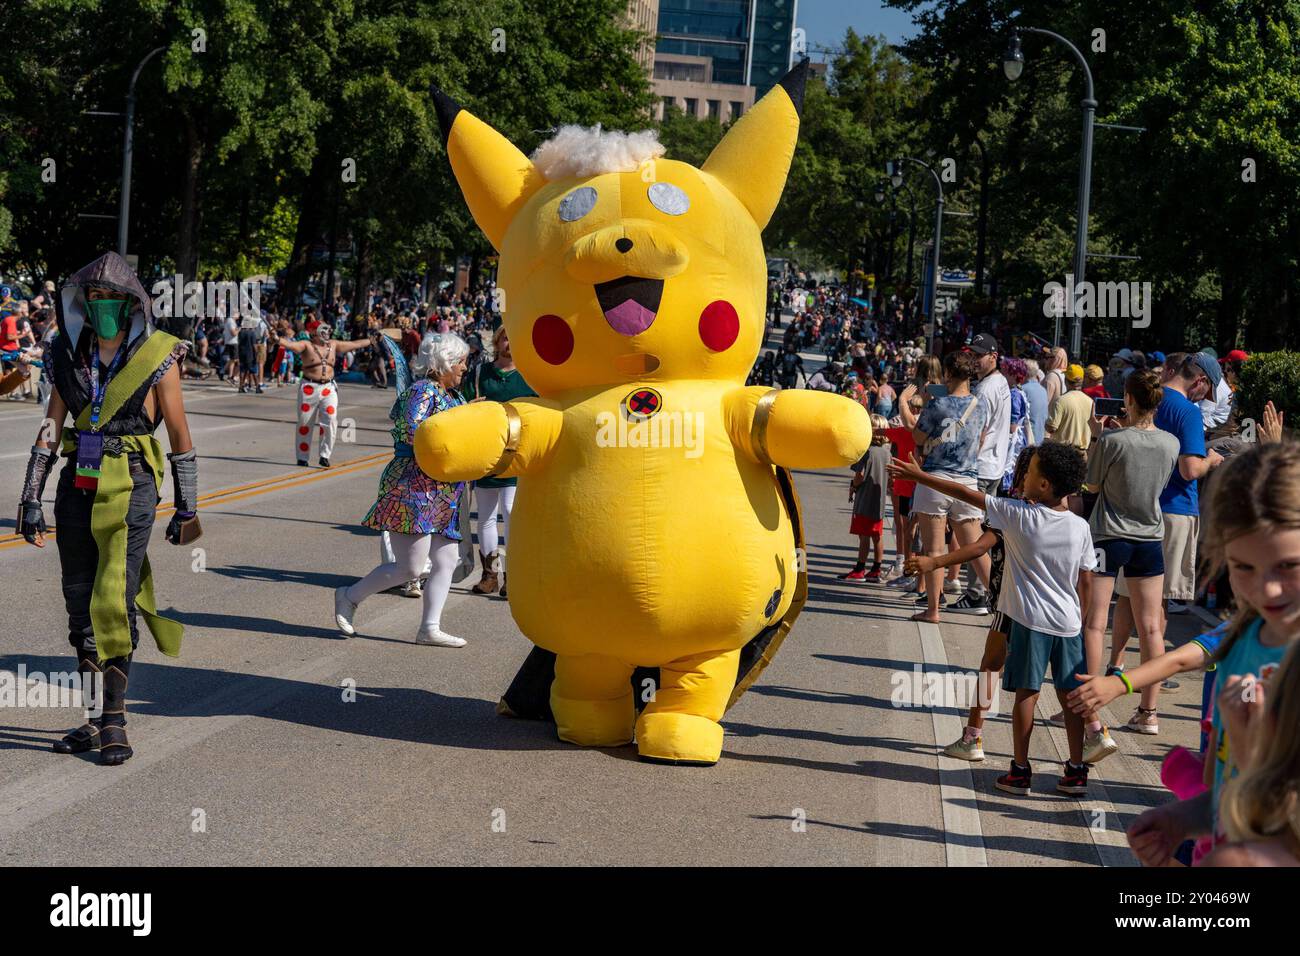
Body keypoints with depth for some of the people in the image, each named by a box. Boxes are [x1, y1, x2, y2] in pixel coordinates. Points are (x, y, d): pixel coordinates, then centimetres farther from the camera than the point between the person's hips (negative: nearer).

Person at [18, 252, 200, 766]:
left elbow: (180, 436, 0)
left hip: (130, 488, -5)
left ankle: (115, 720, -2)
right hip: (77, 487, 5)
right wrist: (31, 500, 5)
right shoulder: (71, 354, 7)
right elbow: (51, 427, 9)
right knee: (81, 603, 7)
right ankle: (94, 720, 17)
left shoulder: (158, 357, -5)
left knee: (115, 602, -11)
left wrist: (186, 509, 0)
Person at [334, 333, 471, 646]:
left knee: (446, 562, 5)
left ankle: (430, 628, 10)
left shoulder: (452, 395, 16)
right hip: (414, 488, -10)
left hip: (443, 498, 10)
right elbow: (413, 432, -25)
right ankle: (349, 597, 7)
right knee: (411, 567, -9)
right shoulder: (423, 391, -12)